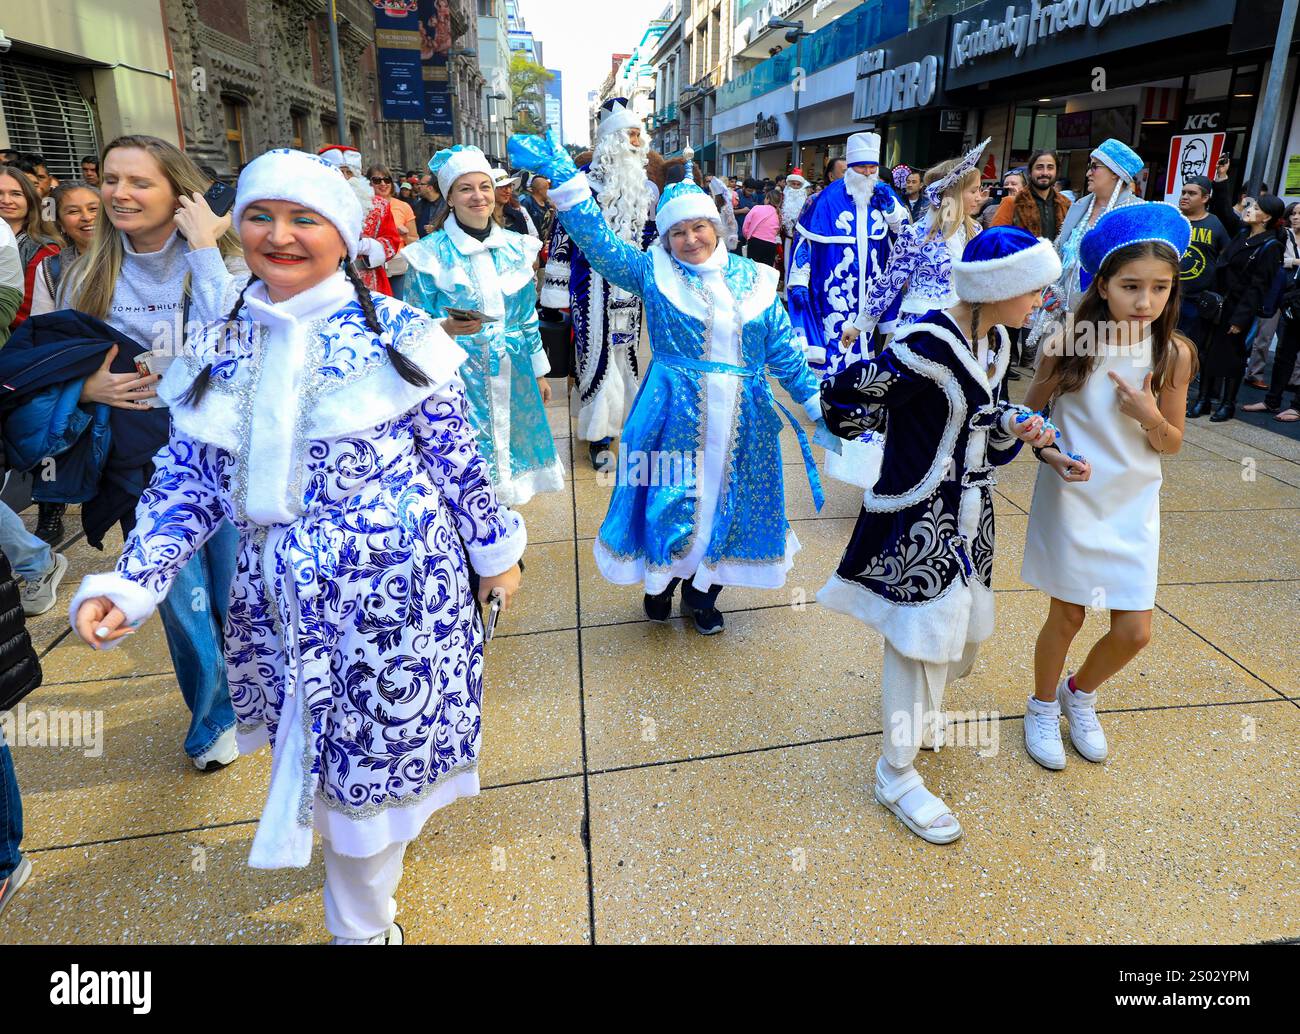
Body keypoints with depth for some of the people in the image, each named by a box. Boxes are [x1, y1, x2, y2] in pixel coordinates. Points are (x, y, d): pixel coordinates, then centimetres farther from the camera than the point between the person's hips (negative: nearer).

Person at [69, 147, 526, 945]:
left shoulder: (396, 333, -6)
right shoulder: (221, 351, 5)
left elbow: (458, 461, -2)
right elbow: (189, 482, 5)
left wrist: (496, 550, 4)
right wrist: (129, 583, -6)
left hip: (397, 588, -3)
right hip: (280, 601, 4)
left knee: (372, 751, 7)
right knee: (320, 752, 17)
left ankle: (364, 925, 34)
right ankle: (366, 921, 46)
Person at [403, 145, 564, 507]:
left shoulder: (516, 246, 8)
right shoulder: (430, 255, -7)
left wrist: (539, 371, 17)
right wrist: (447, 328, -23)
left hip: (512, 377, 4)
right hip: (459, 379, -4)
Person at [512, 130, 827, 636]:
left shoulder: (753, 279, 5)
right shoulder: (653, 272, -2)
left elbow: (782, 347, 8)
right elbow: (596, 237, -11)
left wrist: (816, 403, 5)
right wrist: (561, 175, -20)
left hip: (741, 419, 3)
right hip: (674, 414, -3)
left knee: (727, 501, 13)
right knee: (670, 498, 6)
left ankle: (701, 594, 35)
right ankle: (659, 581, 35)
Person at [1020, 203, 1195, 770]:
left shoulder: (1174, 354, -6)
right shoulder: (1069, 343, -13)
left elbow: (1173, 444, 1)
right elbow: (1030, 414, -1)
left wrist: (1150, 417, -20)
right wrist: (1053, 454, -20)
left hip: (1132, 505, 3)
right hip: (1070, 499, -2)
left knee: (1133, 632, 5)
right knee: (1067, 615, 10)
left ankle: (1080, 693, 36)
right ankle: (1043, 707, 36)